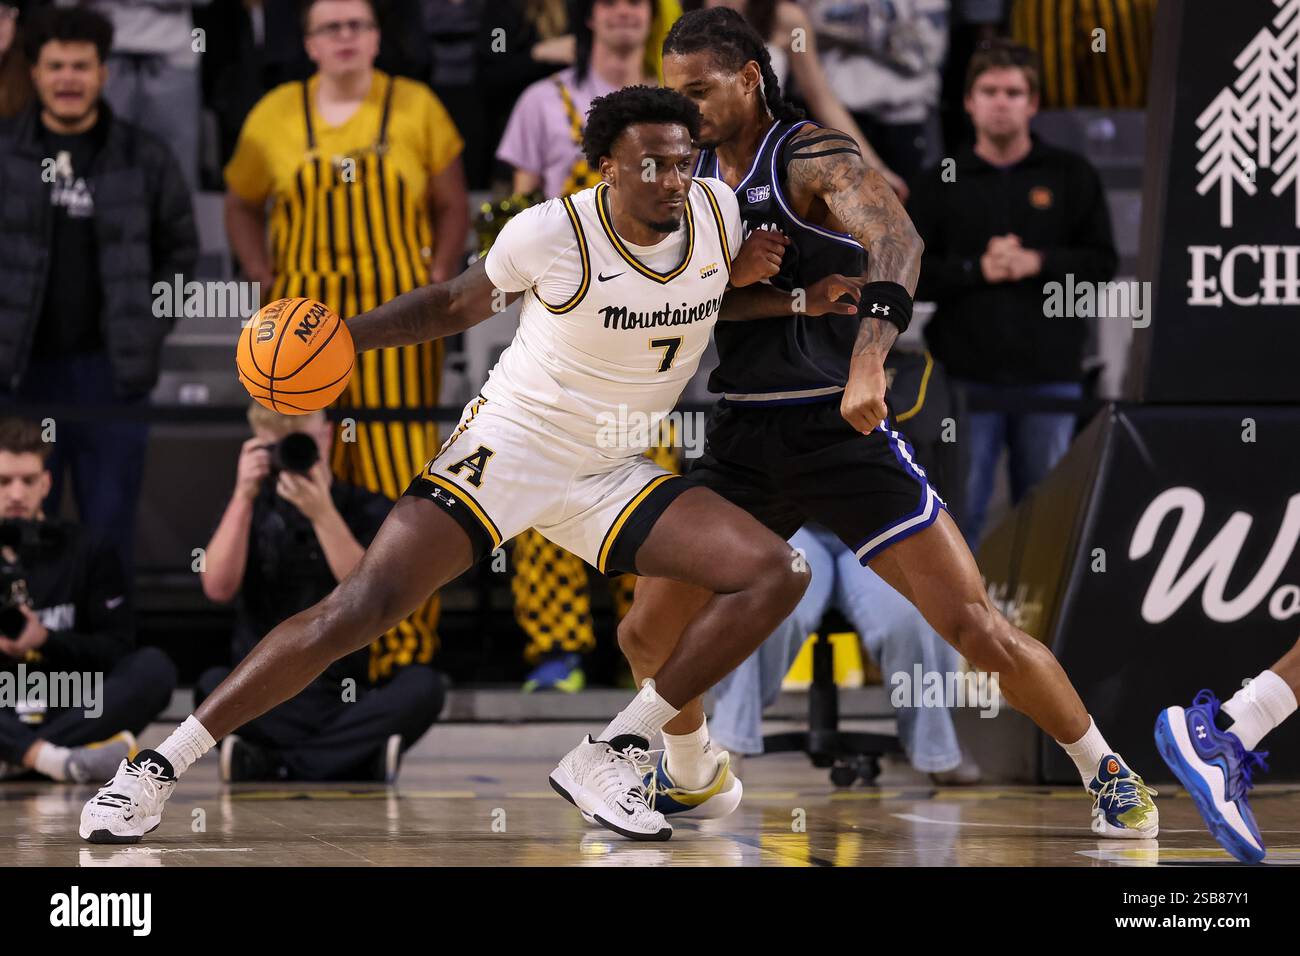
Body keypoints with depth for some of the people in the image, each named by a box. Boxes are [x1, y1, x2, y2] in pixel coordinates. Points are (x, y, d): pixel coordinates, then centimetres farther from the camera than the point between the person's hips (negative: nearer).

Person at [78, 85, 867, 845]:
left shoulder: (718, 210, -4)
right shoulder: (551, 233, -17)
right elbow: (457, 305, 2)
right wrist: (345, 334, -9)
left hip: (613, 474, 5)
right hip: (508, 445, -5)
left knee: (776, 574, -11)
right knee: (360, 608, -19)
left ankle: (608, 760, -5)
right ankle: (158, 768, -10)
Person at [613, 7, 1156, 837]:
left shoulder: (813, 159, -13)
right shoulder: (695, 174, 8)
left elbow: (898, 241, -31)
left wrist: (869, 359, -47)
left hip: (842, 428, -6)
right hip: (742, 440, 6)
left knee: (976, 627, -10)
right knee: (647, 637, 5)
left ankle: (1108, 773, 8)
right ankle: (694, 781, 31)